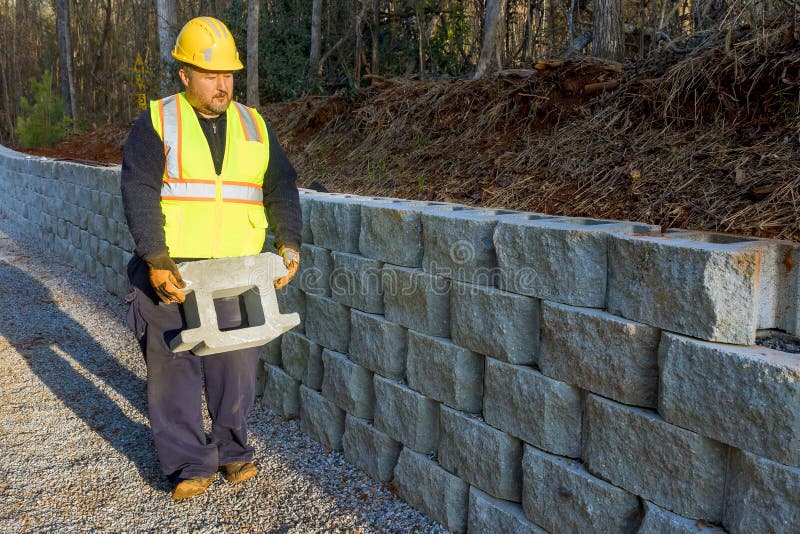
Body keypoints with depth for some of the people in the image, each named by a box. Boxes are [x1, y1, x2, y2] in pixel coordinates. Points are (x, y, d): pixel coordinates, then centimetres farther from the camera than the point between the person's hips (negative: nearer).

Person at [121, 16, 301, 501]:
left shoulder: (253, 126, 11)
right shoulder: (157, 123, 1)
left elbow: (281, 186, 10)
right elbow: (138, 192, -8)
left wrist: (289, 243, -4)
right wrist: (156, 260, -18)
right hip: (173, 274, -2)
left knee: (237, 368, 9)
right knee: (175, 371, 4)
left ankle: (233, 451, 28)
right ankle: (190, 463, 19)